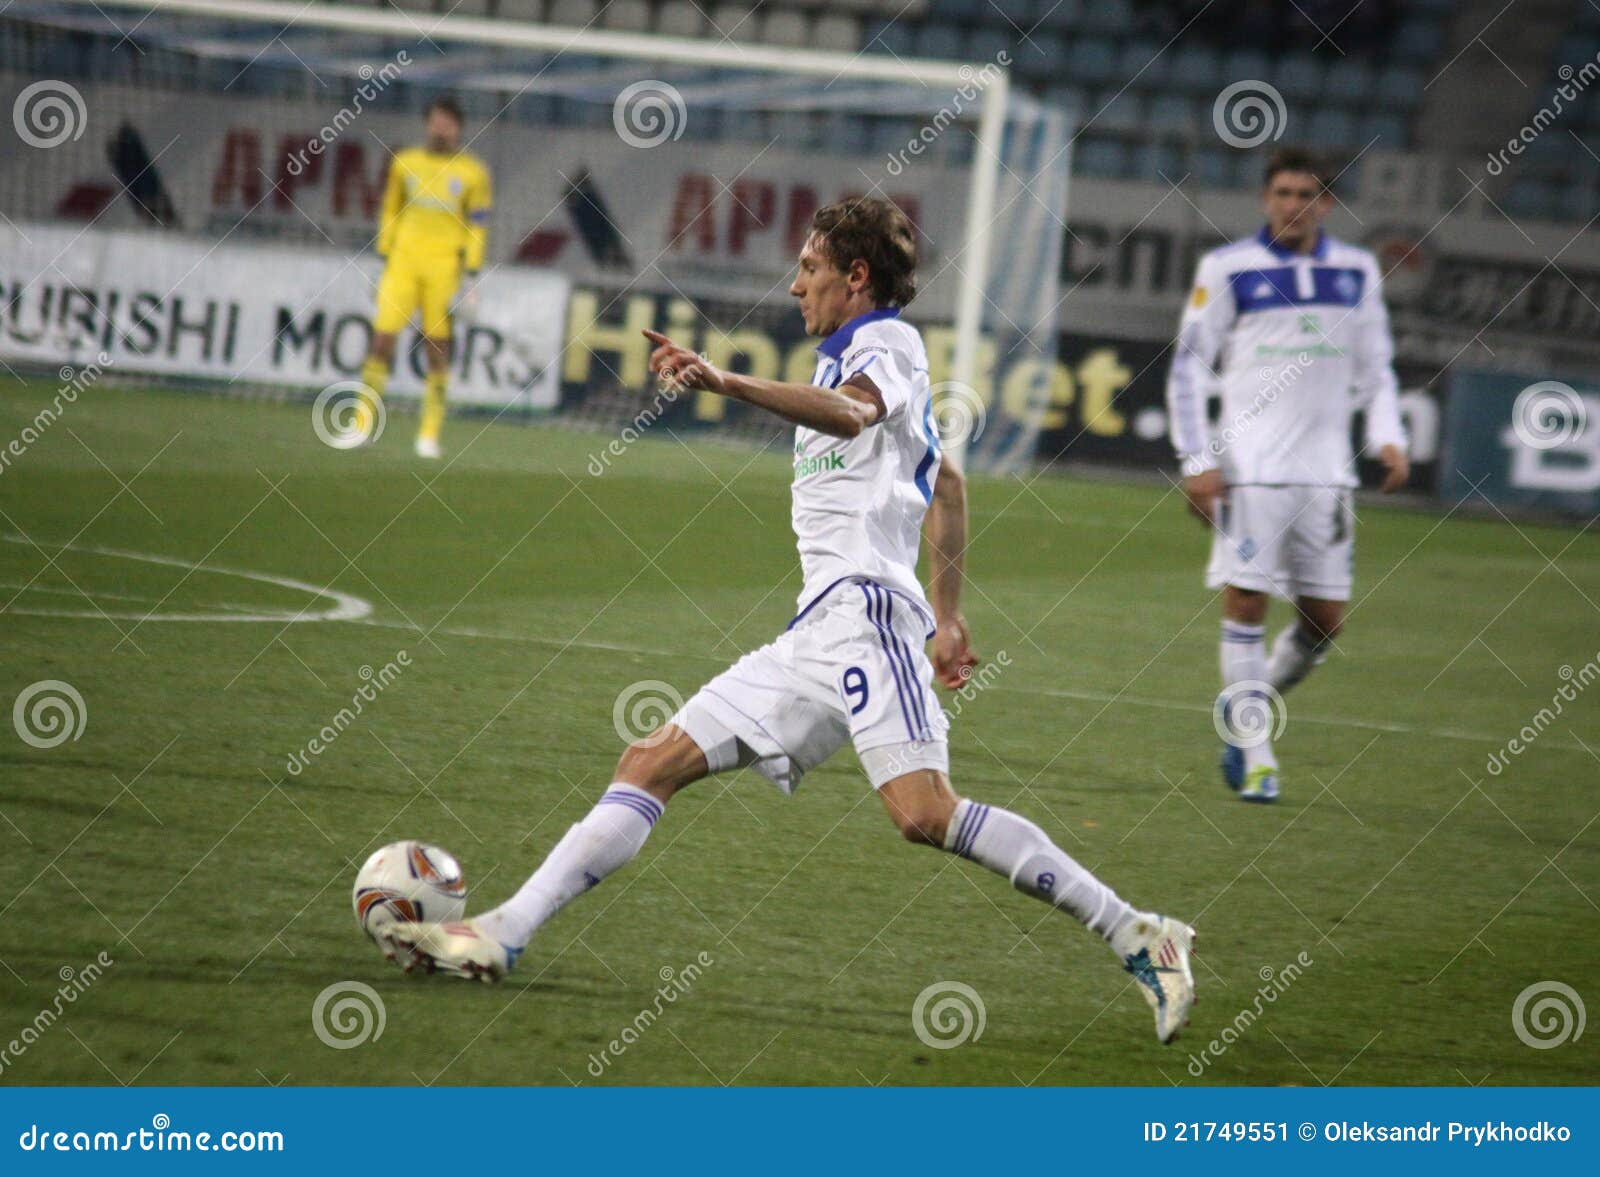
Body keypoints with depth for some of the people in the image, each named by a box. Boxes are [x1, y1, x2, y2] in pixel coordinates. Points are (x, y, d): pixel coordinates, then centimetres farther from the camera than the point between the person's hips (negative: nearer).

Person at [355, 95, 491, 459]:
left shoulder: (472, 173, 2)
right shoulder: (405, 163, 10)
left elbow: (478, 228, 2)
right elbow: (390, 212, 16)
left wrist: (471, 276, -3)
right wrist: (384, 259, 11)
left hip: (445, 265, -2)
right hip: (403, 261, 2)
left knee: (438, 347, 0)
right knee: (382, 337, -8)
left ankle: (430, 433, 5)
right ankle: (363, 420, -2)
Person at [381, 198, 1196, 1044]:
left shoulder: (888, 341, 0)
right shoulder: (849, 359, 28)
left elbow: (851, 411, -25)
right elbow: (945, 484, 36)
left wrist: (725, 383, -38)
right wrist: (946, 616, 35)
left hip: (865, 608, -10)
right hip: (818, 635, 10)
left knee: (923, 813, -26)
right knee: (652, 764, 4)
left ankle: (1136, 939, -24)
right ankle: (503, 934, 2)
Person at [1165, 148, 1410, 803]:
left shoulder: (1356, 273, 10)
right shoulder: (1228, 270, 0)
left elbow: (1375, 367, 20)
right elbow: (1189, 366, 3)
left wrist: (1388, 438, 3)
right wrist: (1197, 461, -4)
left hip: (1324, 472, 4)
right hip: (1249, 470, -3)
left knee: (1324, 620, 2)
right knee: (1245, 604, -8)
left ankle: (1246, 713, 26)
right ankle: (1255, 758, -1)